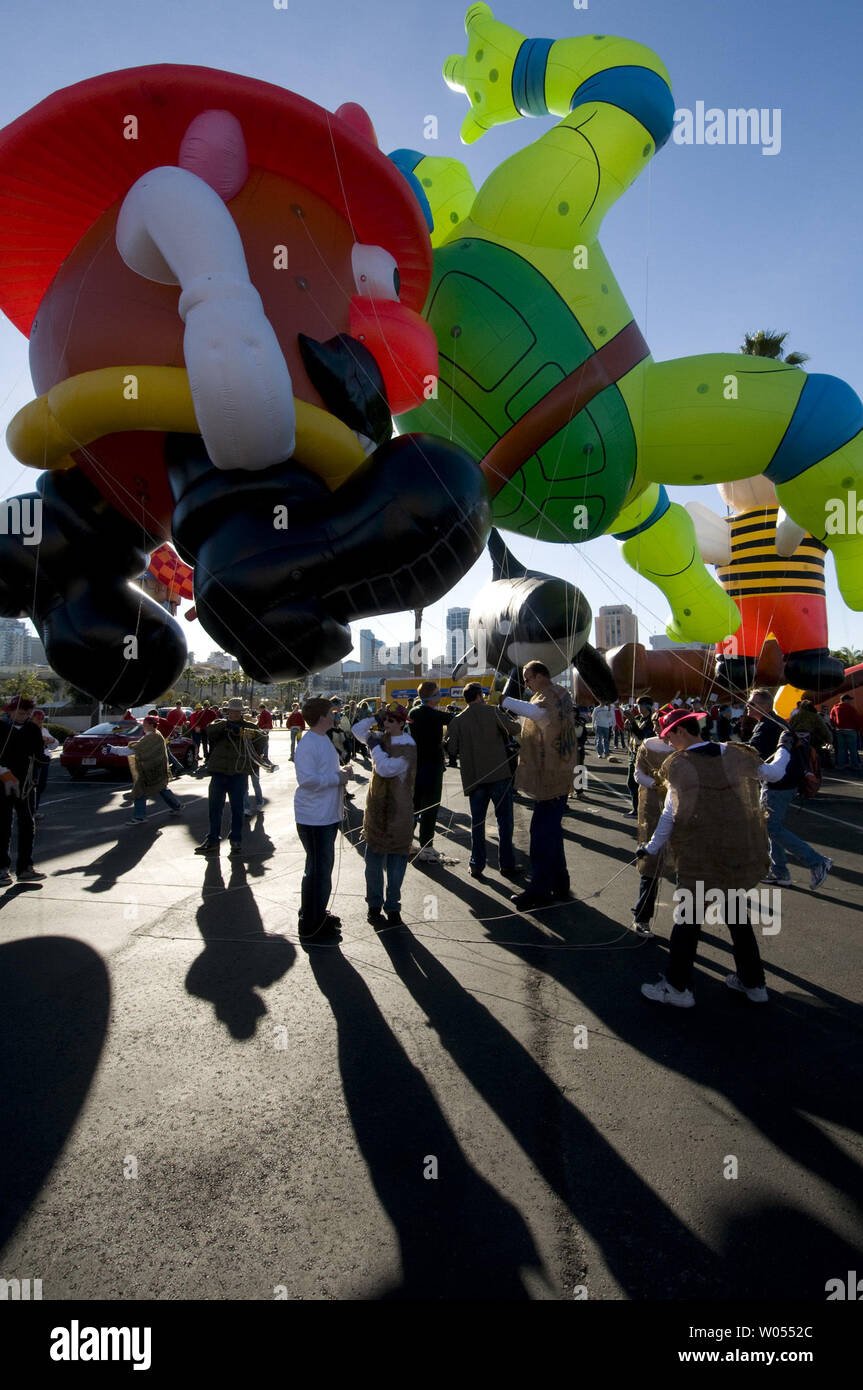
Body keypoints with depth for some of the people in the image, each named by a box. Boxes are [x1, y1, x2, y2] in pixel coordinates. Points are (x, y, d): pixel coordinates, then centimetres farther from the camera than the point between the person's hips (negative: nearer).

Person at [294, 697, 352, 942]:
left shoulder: (323, 740, 13)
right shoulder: (308, 744, -19)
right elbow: (306, 778, -28)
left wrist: (340, 773, 6)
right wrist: (337, 778, -20)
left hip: (327, 816, 10)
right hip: (314, 818, -10)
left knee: (321, 868, 20)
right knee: (318, 871, -3)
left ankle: (317, 915, 34)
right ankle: (311, 928, 7)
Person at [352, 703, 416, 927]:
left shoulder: (408, 747, -14)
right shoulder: (382, 738, 6)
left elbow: (386, 768, -24)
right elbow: (357, 730, 14)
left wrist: (374, 746, -13)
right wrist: (375, 718, 1)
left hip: (398, 811, -5)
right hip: (376, 808, 5)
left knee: (396, 861, 3)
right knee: (374, 860, 8)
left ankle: (392, 907, 16)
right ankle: (374, 906, 19)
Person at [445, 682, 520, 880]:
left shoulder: (458, 720, 2)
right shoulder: (493, 712, -4)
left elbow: (451, 748, -2)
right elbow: (515, 729, -11)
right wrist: (508, 716, 9)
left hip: (473, 777, 2)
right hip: (499, 773, -2)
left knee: (477, 821, 12)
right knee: (504, 820, 7)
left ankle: (477, 865, 13)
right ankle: (506, 864, 10)